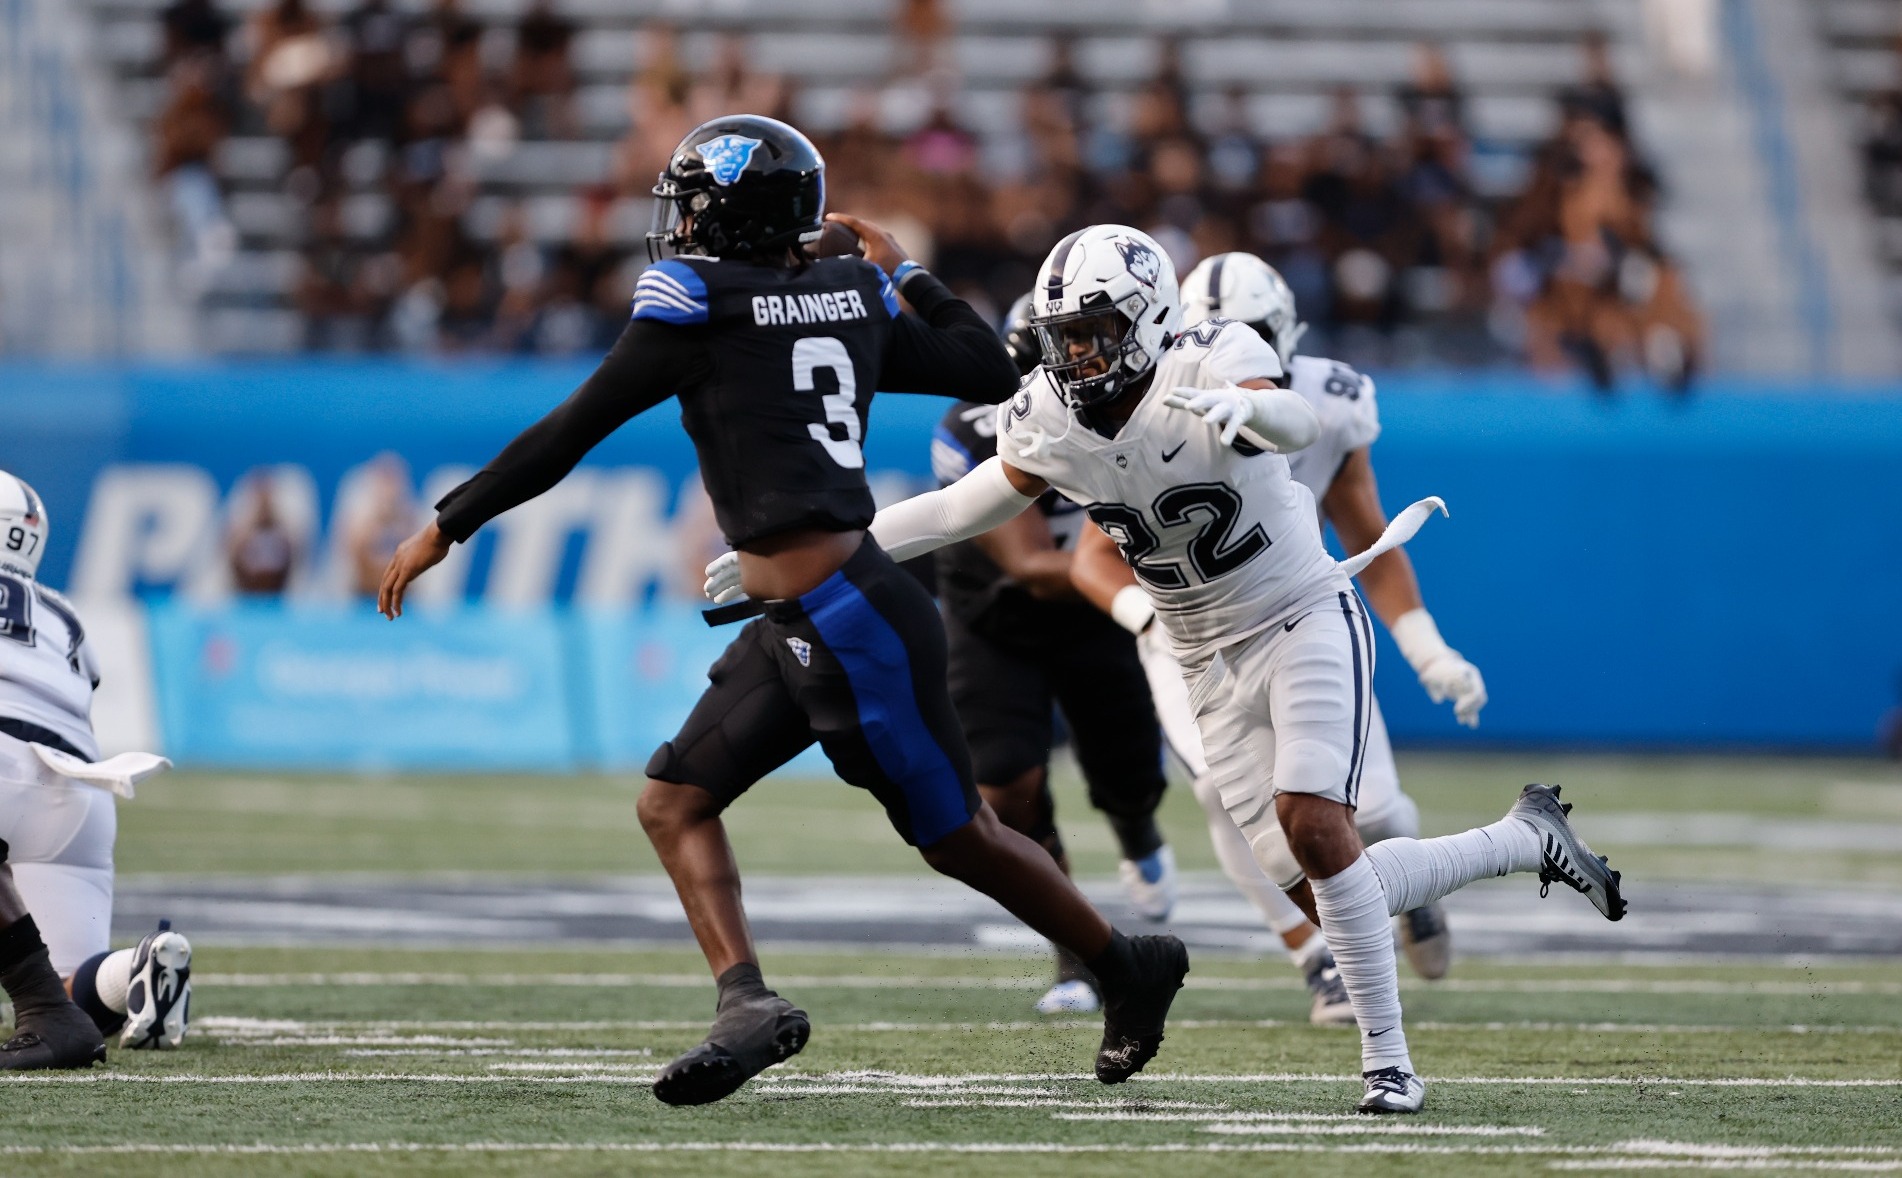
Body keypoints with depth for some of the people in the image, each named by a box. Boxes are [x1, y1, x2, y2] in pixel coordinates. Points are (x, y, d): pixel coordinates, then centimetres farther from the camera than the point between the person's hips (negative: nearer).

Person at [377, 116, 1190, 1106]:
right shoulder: (852, 301, 10)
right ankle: (745, 1002, -6)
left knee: (955, 833, 5)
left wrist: (447, 525, 4)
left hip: (850, 620, -9)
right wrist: (900, 272, 32)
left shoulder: (696, 308, -10)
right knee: (673, 803, 6)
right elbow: (991, 372, 19)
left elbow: (567, 435, -5)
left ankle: (1128, 968, 19)